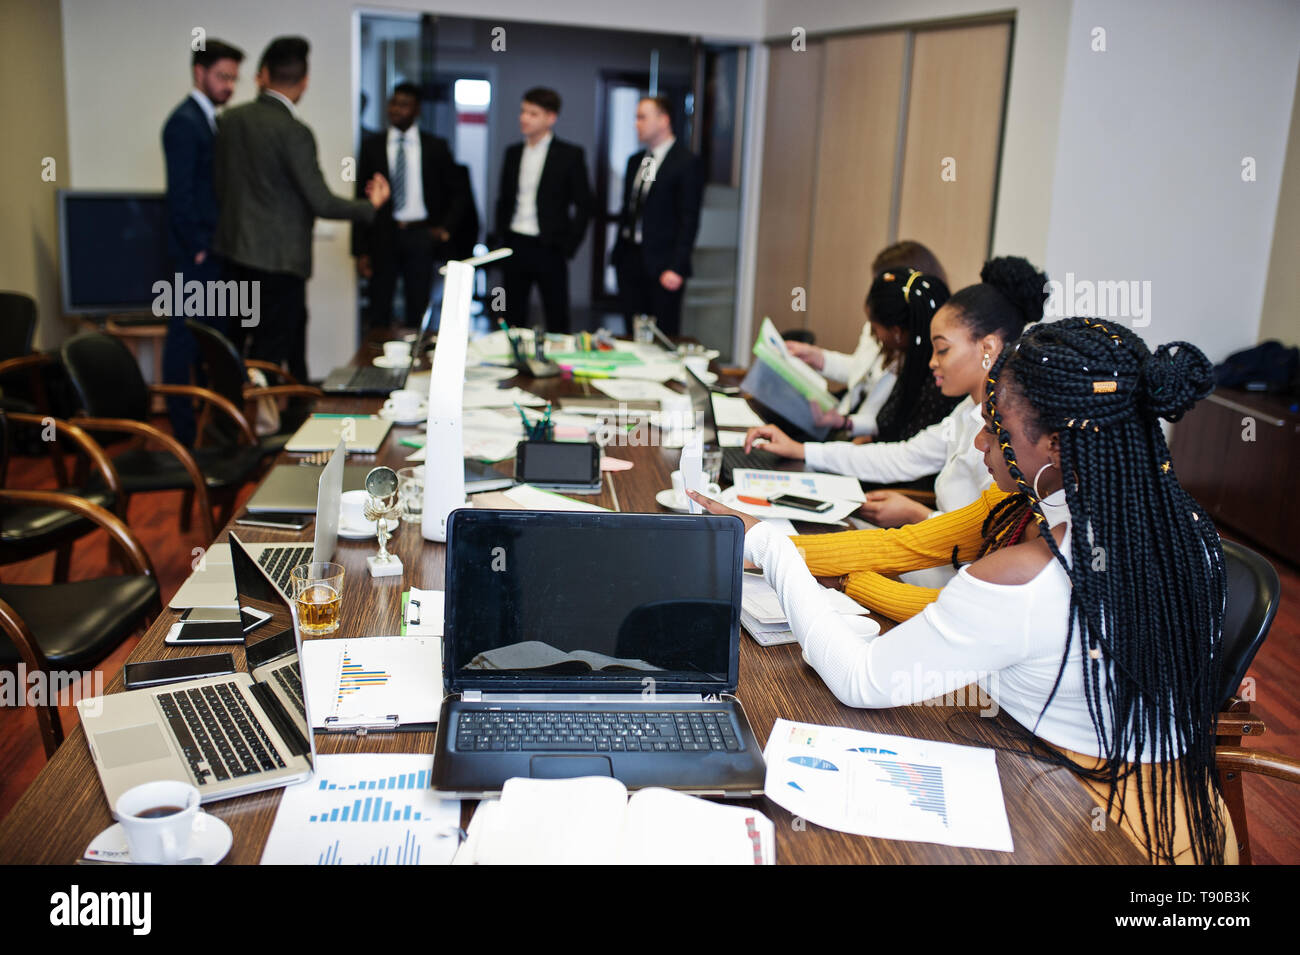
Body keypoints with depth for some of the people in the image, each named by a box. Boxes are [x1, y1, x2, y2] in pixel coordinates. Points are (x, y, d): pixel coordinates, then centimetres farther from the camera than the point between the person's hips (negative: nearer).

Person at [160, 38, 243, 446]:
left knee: (216, 333, 15)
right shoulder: (184, 122, -13)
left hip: (214, 251, 10)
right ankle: (183, 429, 2)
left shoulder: (208, 120, 16)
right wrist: (198, 247, -17)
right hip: (195, 255, -10)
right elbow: (180, 193, -19)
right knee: (185, 337, -4)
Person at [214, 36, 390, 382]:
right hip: (279, 258, -8)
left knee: (293, 329, 24)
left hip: (238, 250, 8)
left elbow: (220, 187, 10)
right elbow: (322, 203, -17)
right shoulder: (293, 132, -19)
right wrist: (371, 205, -2)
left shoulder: (230, 119, 4)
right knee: (270, 352, 1)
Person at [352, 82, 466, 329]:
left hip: (421, 237, 0)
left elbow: (457, 194, 12)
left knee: (418, 311, 3)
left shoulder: (435, 147, 5)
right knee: (379, 313, 0)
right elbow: (361, 198, 5)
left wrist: (446, 228, -4)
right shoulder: (372, 146, 6)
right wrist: (360, 251, -1)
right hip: (383, 237, 0)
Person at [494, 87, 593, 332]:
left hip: (549, 249, -4)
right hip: (515, 246, 4)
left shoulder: (570, 155, -3)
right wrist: (501, 240, 8)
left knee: (557, 319, 3)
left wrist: (569, 246, -7)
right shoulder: (513, 153, 11)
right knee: (512, 318, 7)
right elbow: (503, 200, 17)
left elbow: (584, 204, -2)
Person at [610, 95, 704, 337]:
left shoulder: (686, 162, -7)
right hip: (630, 262, 7)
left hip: (661, 266, -7)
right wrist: (618, 254, 13)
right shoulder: (635, 161, 15)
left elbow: (689, 219, -11)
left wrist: (676, 268, -17)